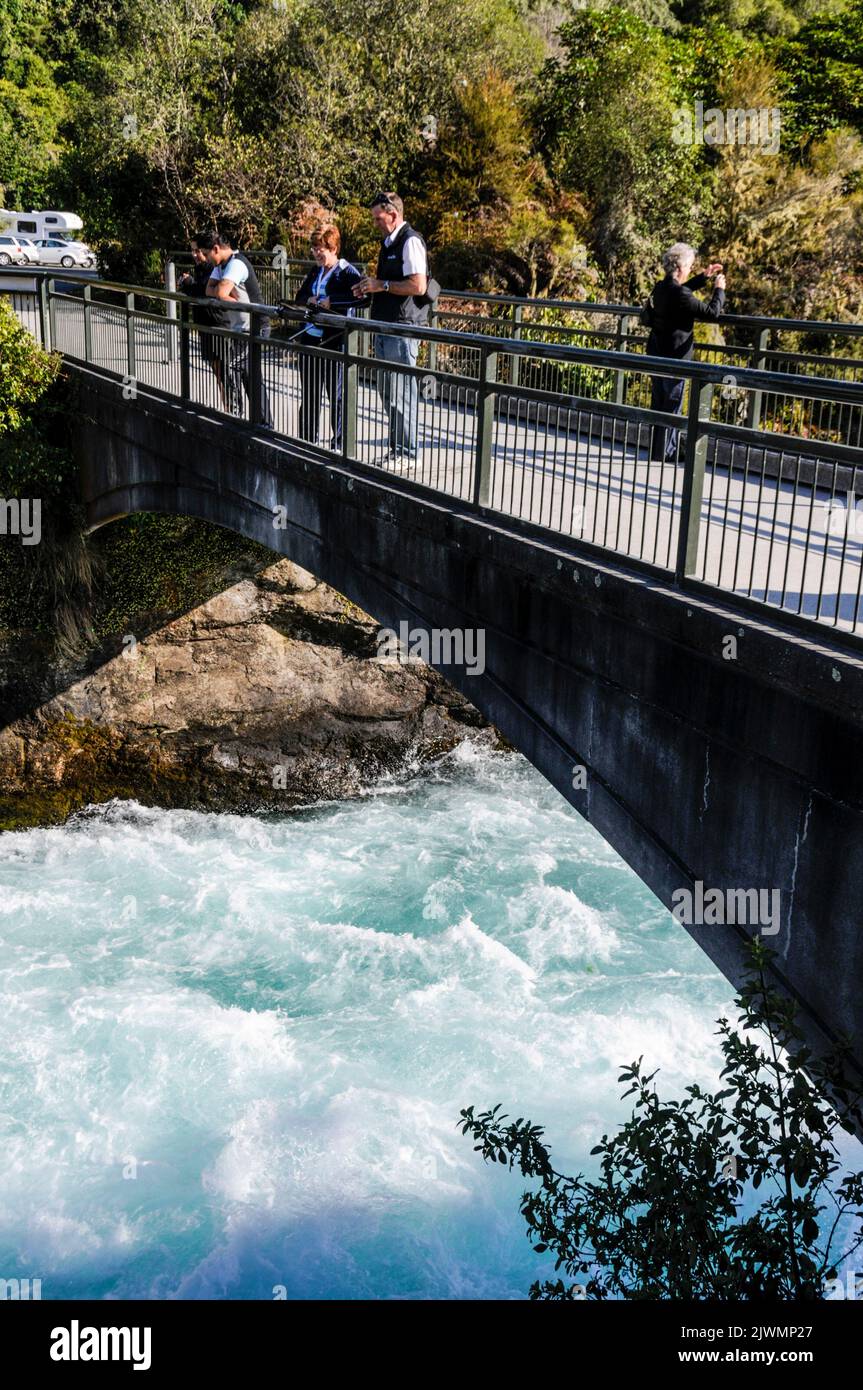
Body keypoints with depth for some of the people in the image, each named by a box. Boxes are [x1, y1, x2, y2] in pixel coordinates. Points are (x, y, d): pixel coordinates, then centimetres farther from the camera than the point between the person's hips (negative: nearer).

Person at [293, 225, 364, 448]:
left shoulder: (347, 272, -8)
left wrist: (331, 302, -24)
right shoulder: (315, 271, 14)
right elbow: (299, 297, 17)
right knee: (309, 394, 13)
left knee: (336, 395, 3)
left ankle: (339, 444, 13)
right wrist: (309, 300, -5)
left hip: (334, 340, -7)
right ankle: (307, 440, 24)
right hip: (310, 338, 7)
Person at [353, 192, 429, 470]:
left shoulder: (410, 242, -13)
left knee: (401, 393, -5)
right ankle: (396, 447, 25)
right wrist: (371, 287, 10)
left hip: (403, 329, -10)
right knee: (387, 393, 15)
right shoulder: (389, 242, 17)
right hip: (385, 327, 10)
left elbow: (418, 285, -22)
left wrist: (382, 285, -16)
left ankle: (407, 454, 3)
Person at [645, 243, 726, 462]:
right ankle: (665, 454, 6)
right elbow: (712, 313, -17)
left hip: (657, 355, 9)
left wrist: (704, 277, 25)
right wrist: (719, 289, -2)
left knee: (658, 404, 16)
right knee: (672, 407, 1)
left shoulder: (661, 288, 4)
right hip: (675, 357, -9)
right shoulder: (680, 295, -22)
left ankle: (655, 451, 25)